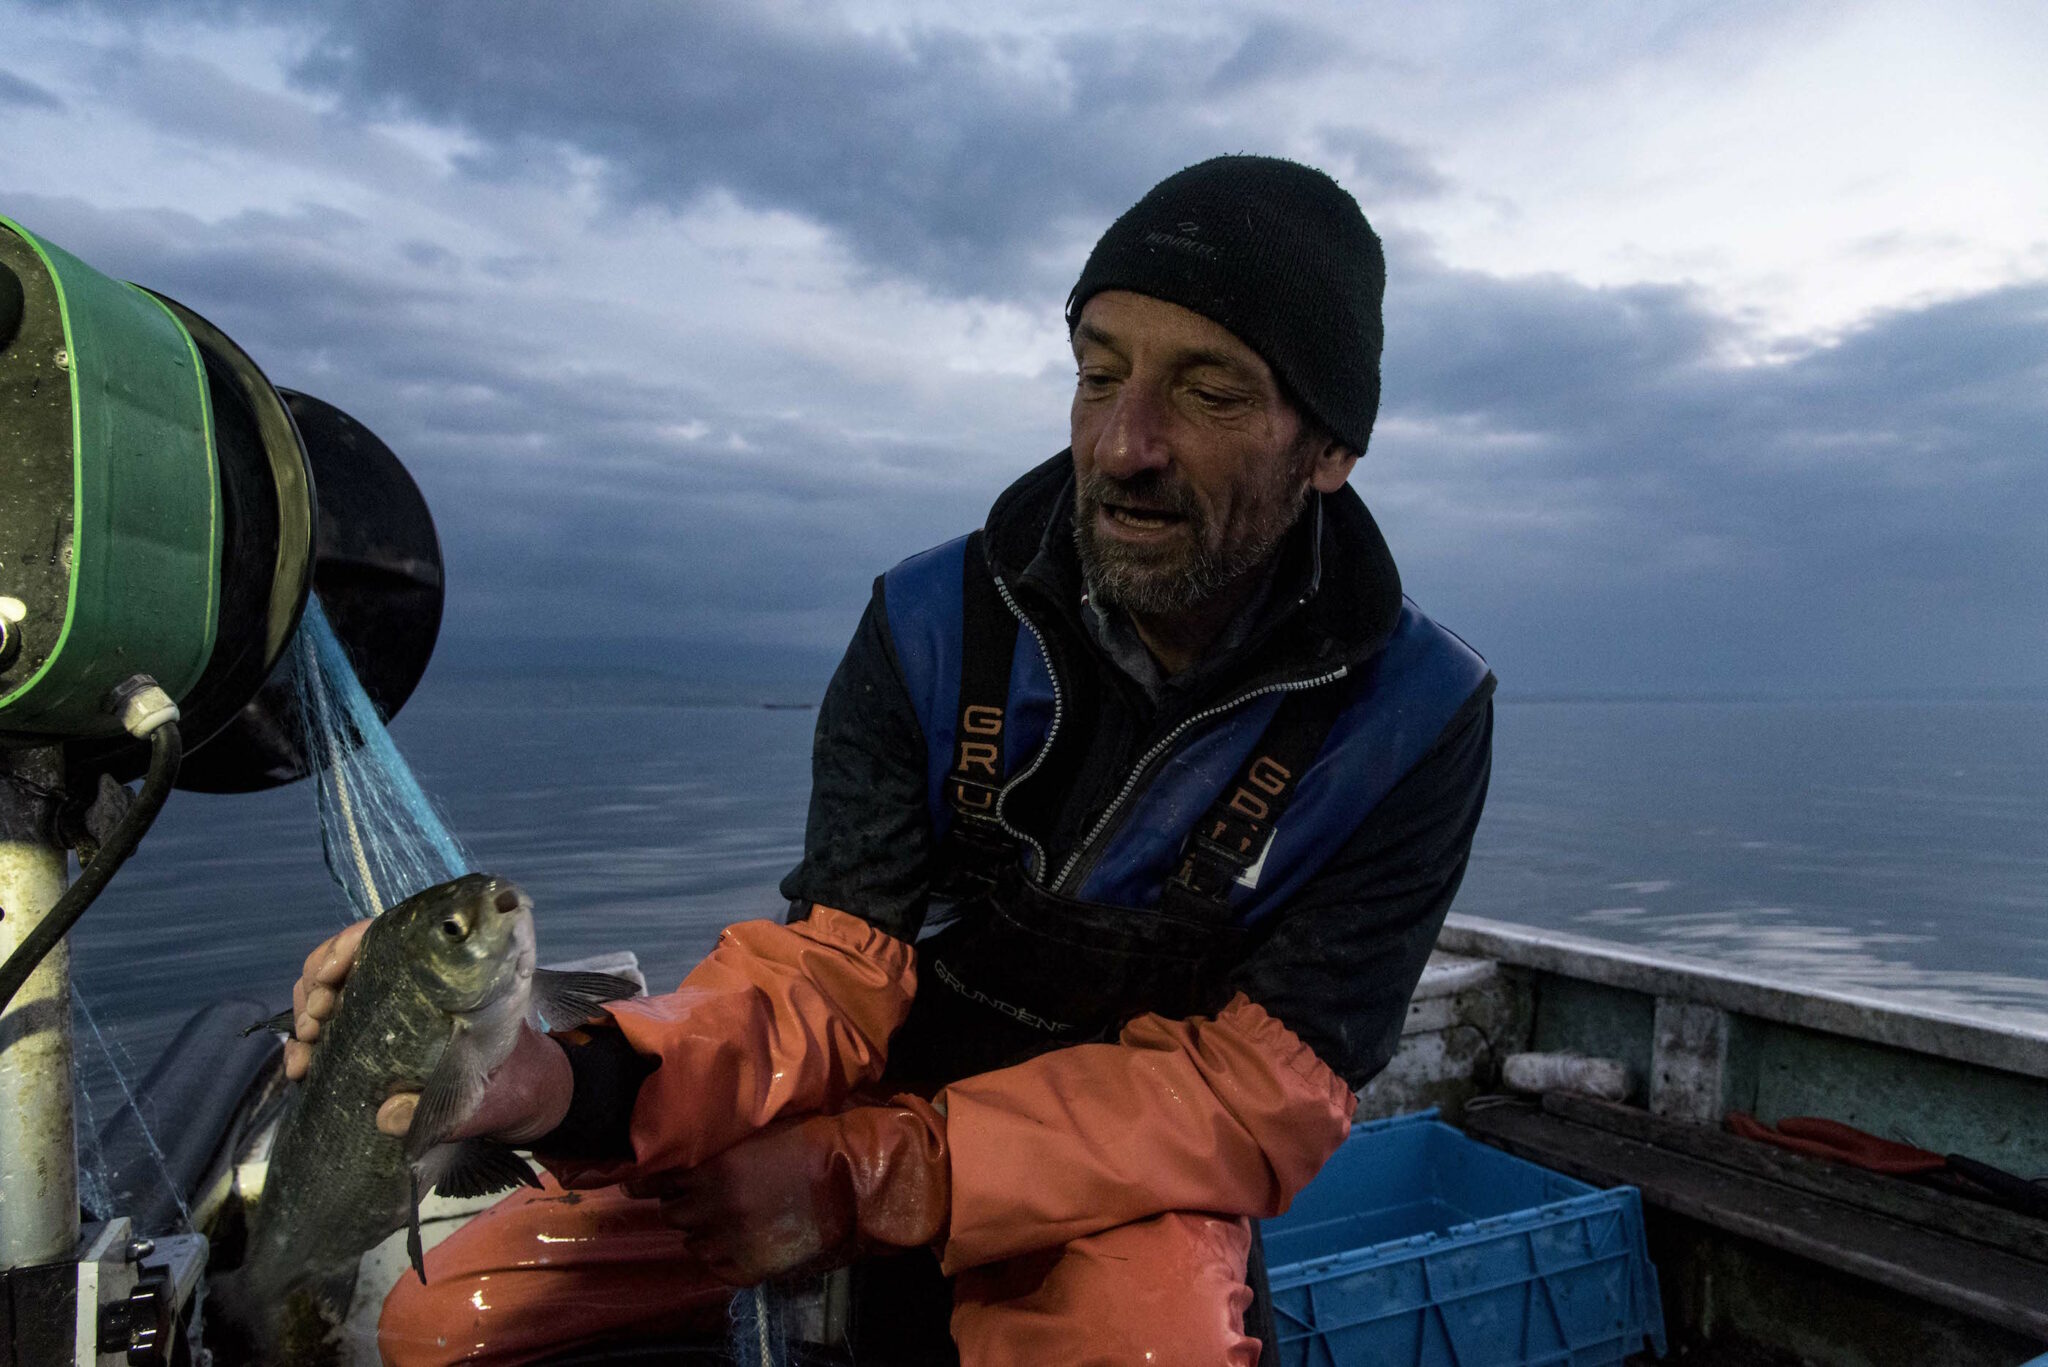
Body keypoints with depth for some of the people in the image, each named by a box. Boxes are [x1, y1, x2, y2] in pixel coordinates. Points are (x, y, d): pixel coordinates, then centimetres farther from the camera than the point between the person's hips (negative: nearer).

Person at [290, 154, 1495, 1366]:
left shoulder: (1415, 718, -16)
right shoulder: (932, 626, -11)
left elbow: (1263, 1095, -18)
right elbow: (841, 961, -13)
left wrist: (870, 1172, -25)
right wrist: (570, 1084, -33)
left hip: (1136, 1186, -1)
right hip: (890, 1105, 2)